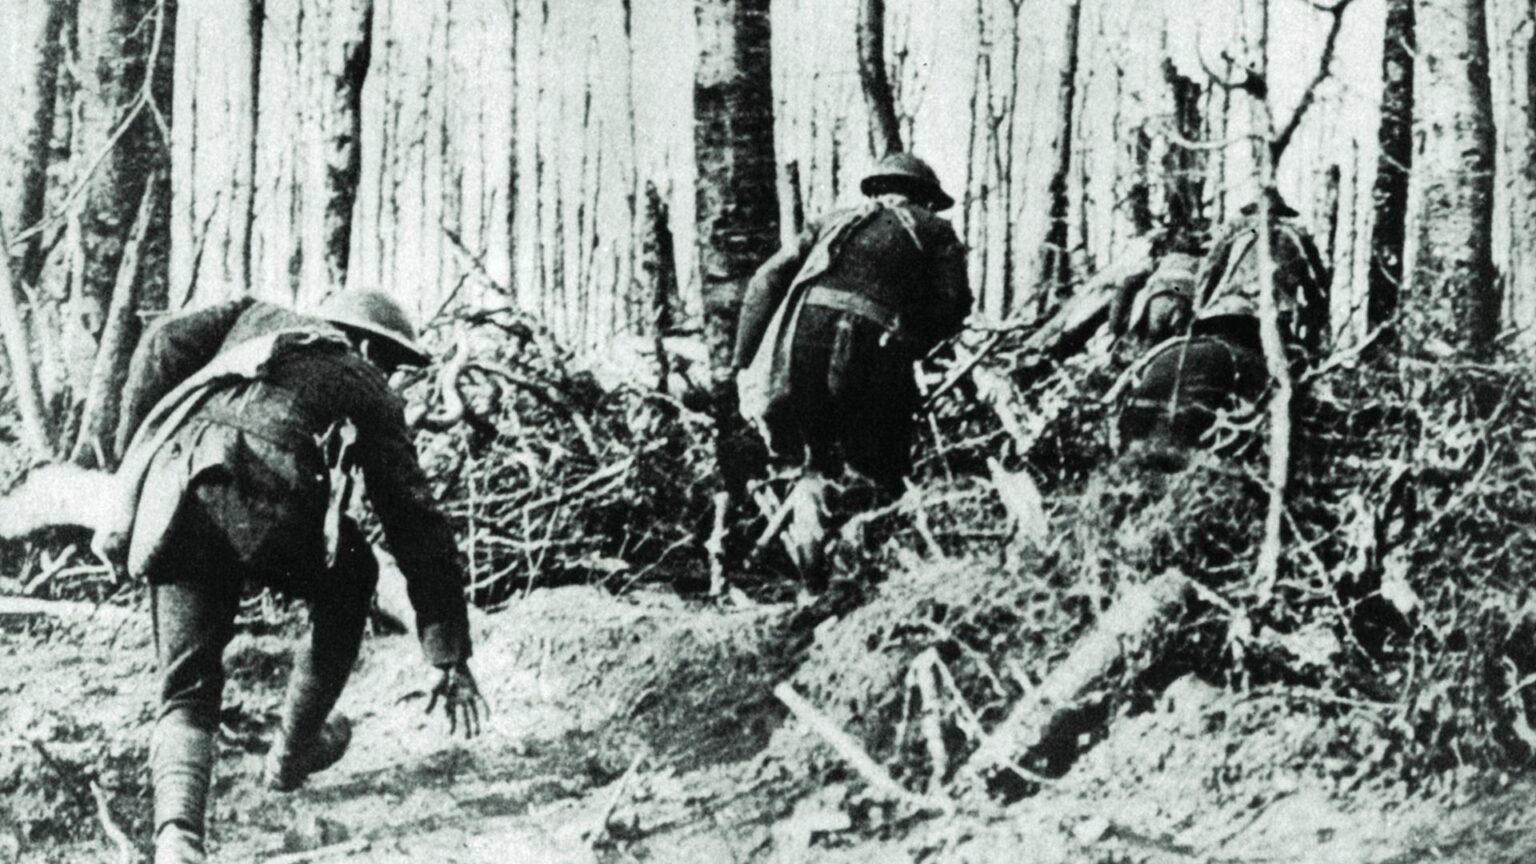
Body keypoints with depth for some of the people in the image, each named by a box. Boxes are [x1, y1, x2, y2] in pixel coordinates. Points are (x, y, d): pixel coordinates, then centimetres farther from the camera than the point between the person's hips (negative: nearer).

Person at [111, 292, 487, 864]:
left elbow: (163, 346, 16)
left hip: (172, 487, 3)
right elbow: (417, 525, 22)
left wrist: (131, 465, 16)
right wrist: (451, 661, 23)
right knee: (349, 577, 31)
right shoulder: (369, 391, 26)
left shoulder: (257, 319, 35)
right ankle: (293, 750, 35)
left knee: (186, 692, 11)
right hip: (268, 505, -3)